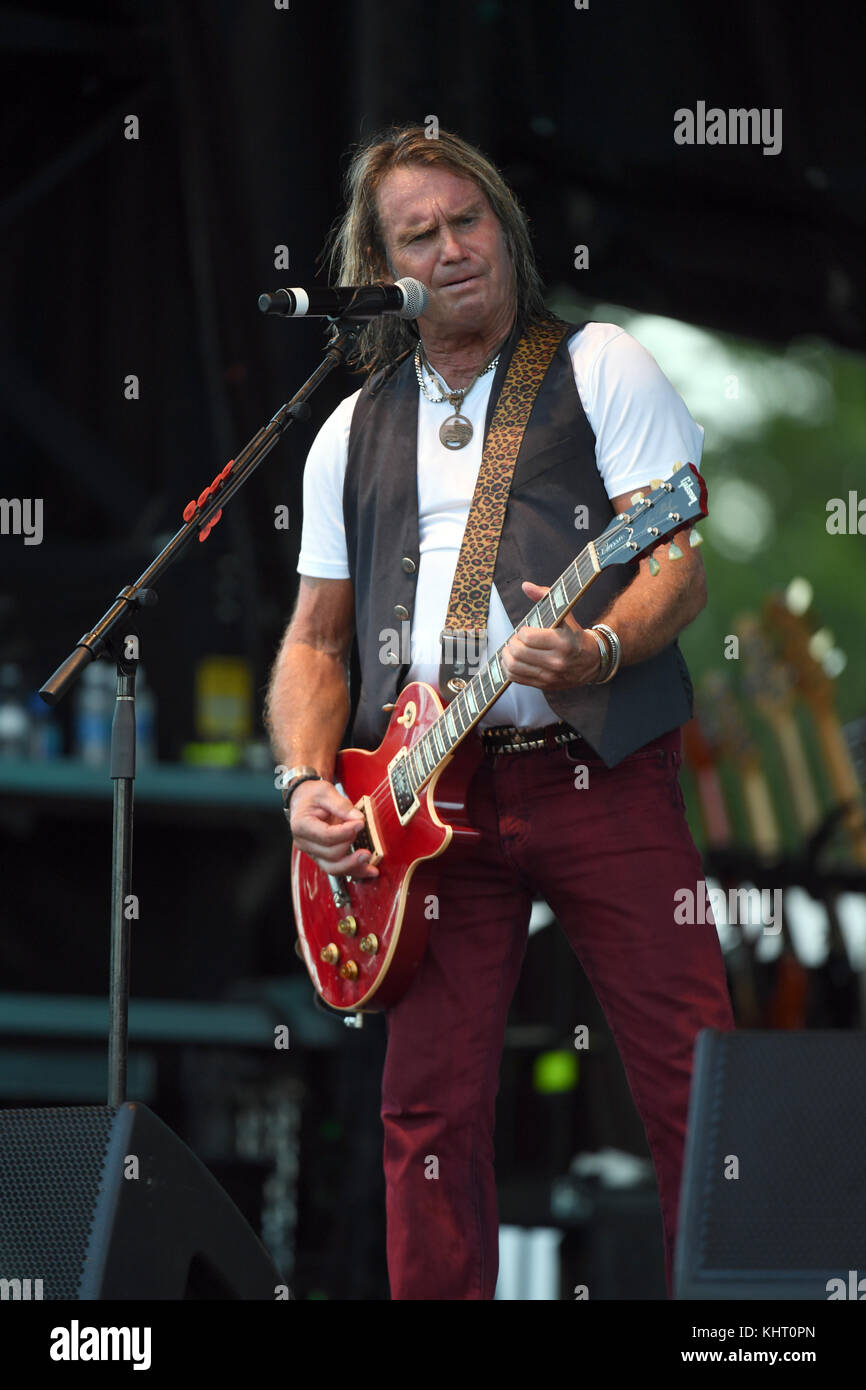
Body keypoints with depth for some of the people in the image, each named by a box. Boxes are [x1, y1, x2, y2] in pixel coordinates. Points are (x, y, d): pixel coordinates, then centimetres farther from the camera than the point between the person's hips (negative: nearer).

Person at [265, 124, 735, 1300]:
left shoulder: (597, 367, 7)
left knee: (694, 1084, -9)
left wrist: (596, 651, -24)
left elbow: (680, 562, -3)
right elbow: (316, 637, 20)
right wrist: (308, 784, 2)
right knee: (432, 1109, -1)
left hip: (600, 771, -3)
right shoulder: (354, 432, 19)